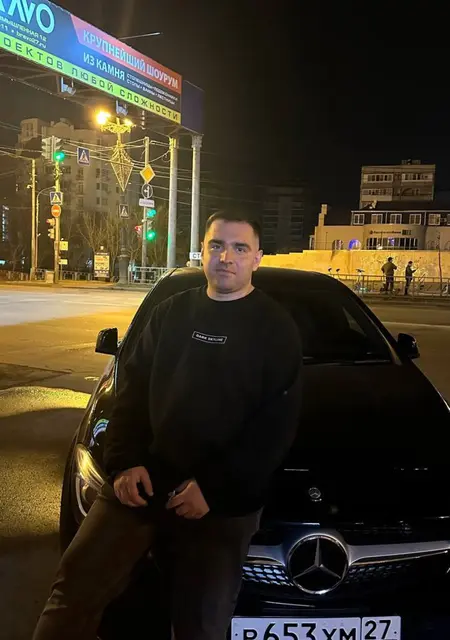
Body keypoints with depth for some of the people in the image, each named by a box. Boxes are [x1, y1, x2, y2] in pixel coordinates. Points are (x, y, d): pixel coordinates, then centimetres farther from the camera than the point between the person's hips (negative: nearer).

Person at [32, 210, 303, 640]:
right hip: (143, 480, 3)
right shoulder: (169, 314, 11)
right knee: (76, 586, -5)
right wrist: (125, 462, -5)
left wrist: (215, 488, -16)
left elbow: (278, 426, -8)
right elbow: (132, 391, 10)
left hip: (226, 499, -2)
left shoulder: (276, 329, -1)